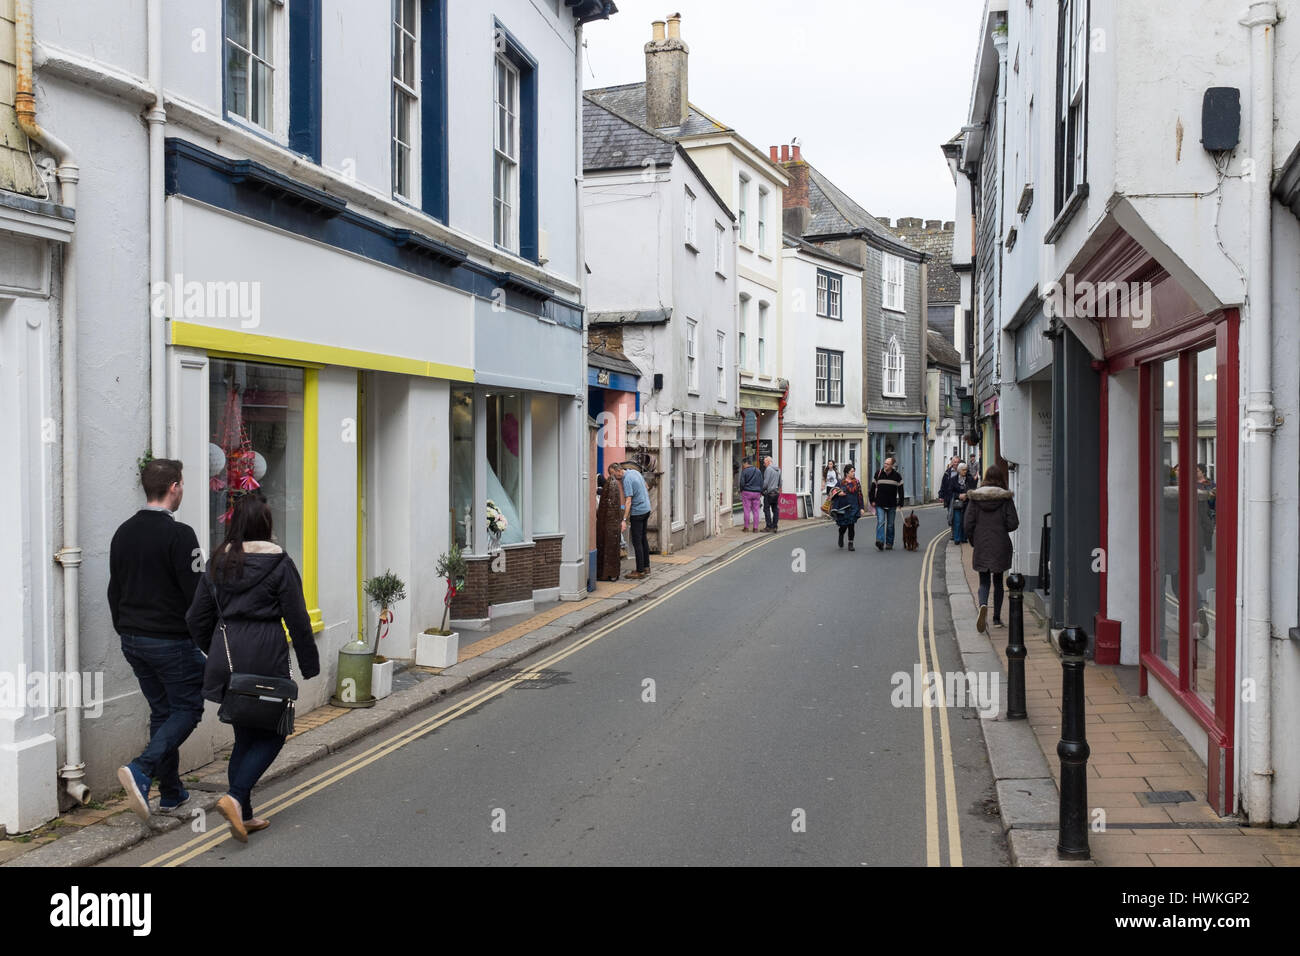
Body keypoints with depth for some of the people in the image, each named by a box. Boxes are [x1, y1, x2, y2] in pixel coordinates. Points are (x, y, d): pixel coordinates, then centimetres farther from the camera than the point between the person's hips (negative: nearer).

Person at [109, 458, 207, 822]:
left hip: (133, 639, 8)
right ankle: (141, 770, -16)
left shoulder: (124, 532, 9)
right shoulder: (178, 534, -17)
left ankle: (171, 792, 18)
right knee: (187, 710, 3)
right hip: (172, 640, -8)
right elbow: (196, 593, -18)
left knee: (161, 711, 15)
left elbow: (114, 590, 15)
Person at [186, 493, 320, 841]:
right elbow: (297, 619, -6)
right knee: (272, 734, 8)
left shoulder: (217, 563, 8)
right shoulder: (278, 564, -7)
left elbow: (197, 619, 12)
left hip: (227, 657, 6)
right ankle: (235, 797, -10)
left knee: (245, 735, 15)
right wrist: (309, 664, 3)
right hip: (265, 656, -5)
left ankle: (244, 815, 19)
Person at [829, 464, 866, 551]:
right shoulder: (841, 482, 2)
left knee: (851, 525, -7)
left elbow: (860, 495, 6)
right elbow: (833, 490, 2)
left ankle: (850, 544, 2)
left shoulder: (856, 482, 5)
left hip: (853, 507, 0)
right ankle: (841, 536, 39)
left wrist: (862, 508, 2)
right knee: (843, 525, 6)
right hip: (842, 507, 0)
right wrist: (838, 493, -20)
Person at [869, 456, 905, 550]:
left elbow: (900, 490, 5)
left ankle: (889, 543, 20)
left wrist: (900, 503, 0)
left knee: (890, 525, 10)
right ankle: (880, 541, -23)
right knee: (880, 522, -14)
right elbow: (873, 487, 7)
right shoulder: (878, 473, 2)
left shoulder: (897, 475, 2)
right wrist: (872, 500, 3)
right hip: (880, 504, -1)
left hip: (892, 505, 1)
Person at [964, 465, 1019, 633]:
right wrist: (1002, 529, 12)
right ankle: (997, 618, 19)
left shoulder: (975, 497, -3)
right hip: (1000, 547, 0)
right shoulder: (1005, 498, -7)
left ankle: (983, 606, -23)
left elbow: (968, 524, -5)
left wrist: (973, 541, 10)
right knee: (998, 581, 14)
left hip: (981, 547, 0)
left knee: (984, 582, 7)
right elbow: (1013, 523, -9)